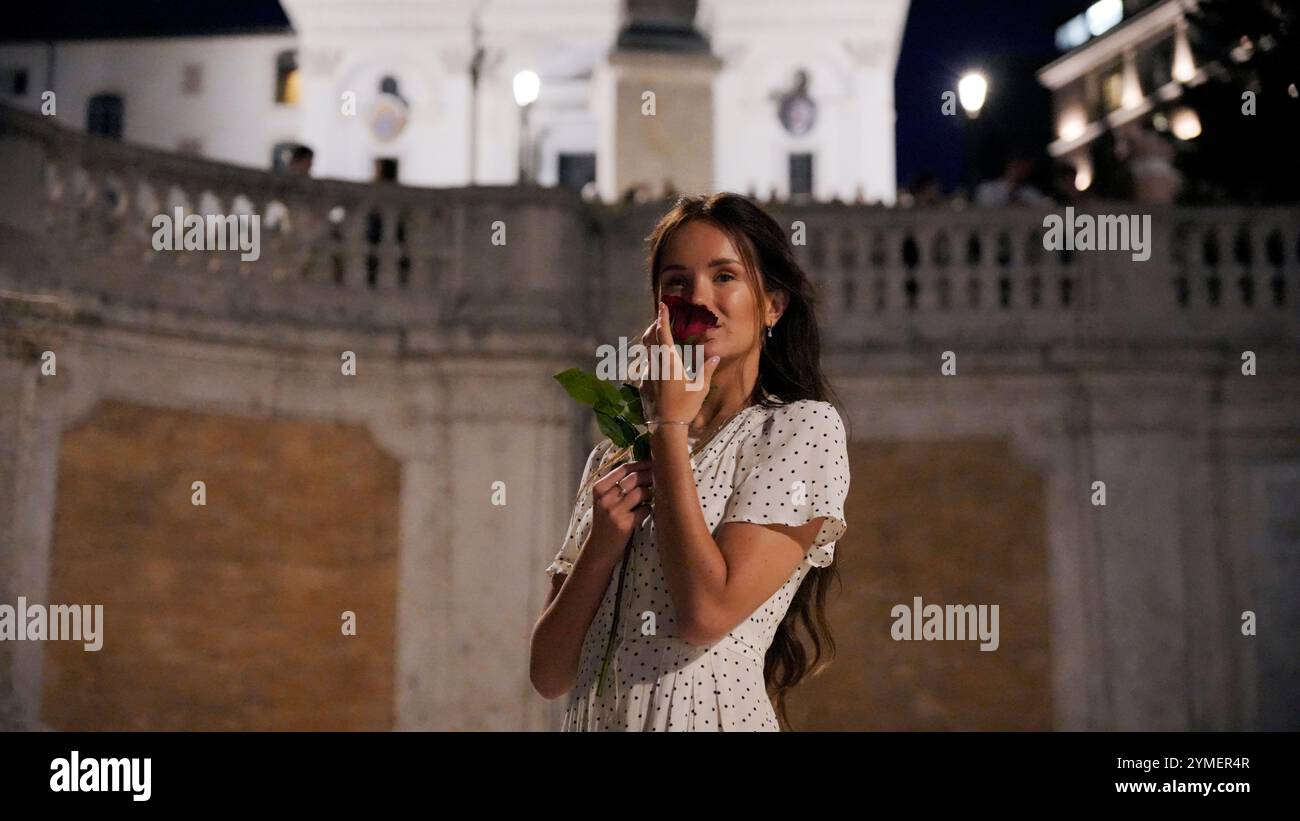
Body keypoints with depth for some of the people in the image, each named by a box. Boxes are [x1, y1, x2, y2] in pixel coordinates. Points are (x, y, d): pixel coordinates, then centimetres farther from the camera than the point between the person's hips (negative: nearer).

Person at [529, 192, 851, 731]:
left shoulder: (803, 427, -5)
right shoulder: (615, 457, 7)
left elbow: (707, 612, -19)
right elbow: (548, 674, 2)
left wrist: (670, 425, -12)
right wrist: (602, 545, -13)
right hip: (592, 717, 4)